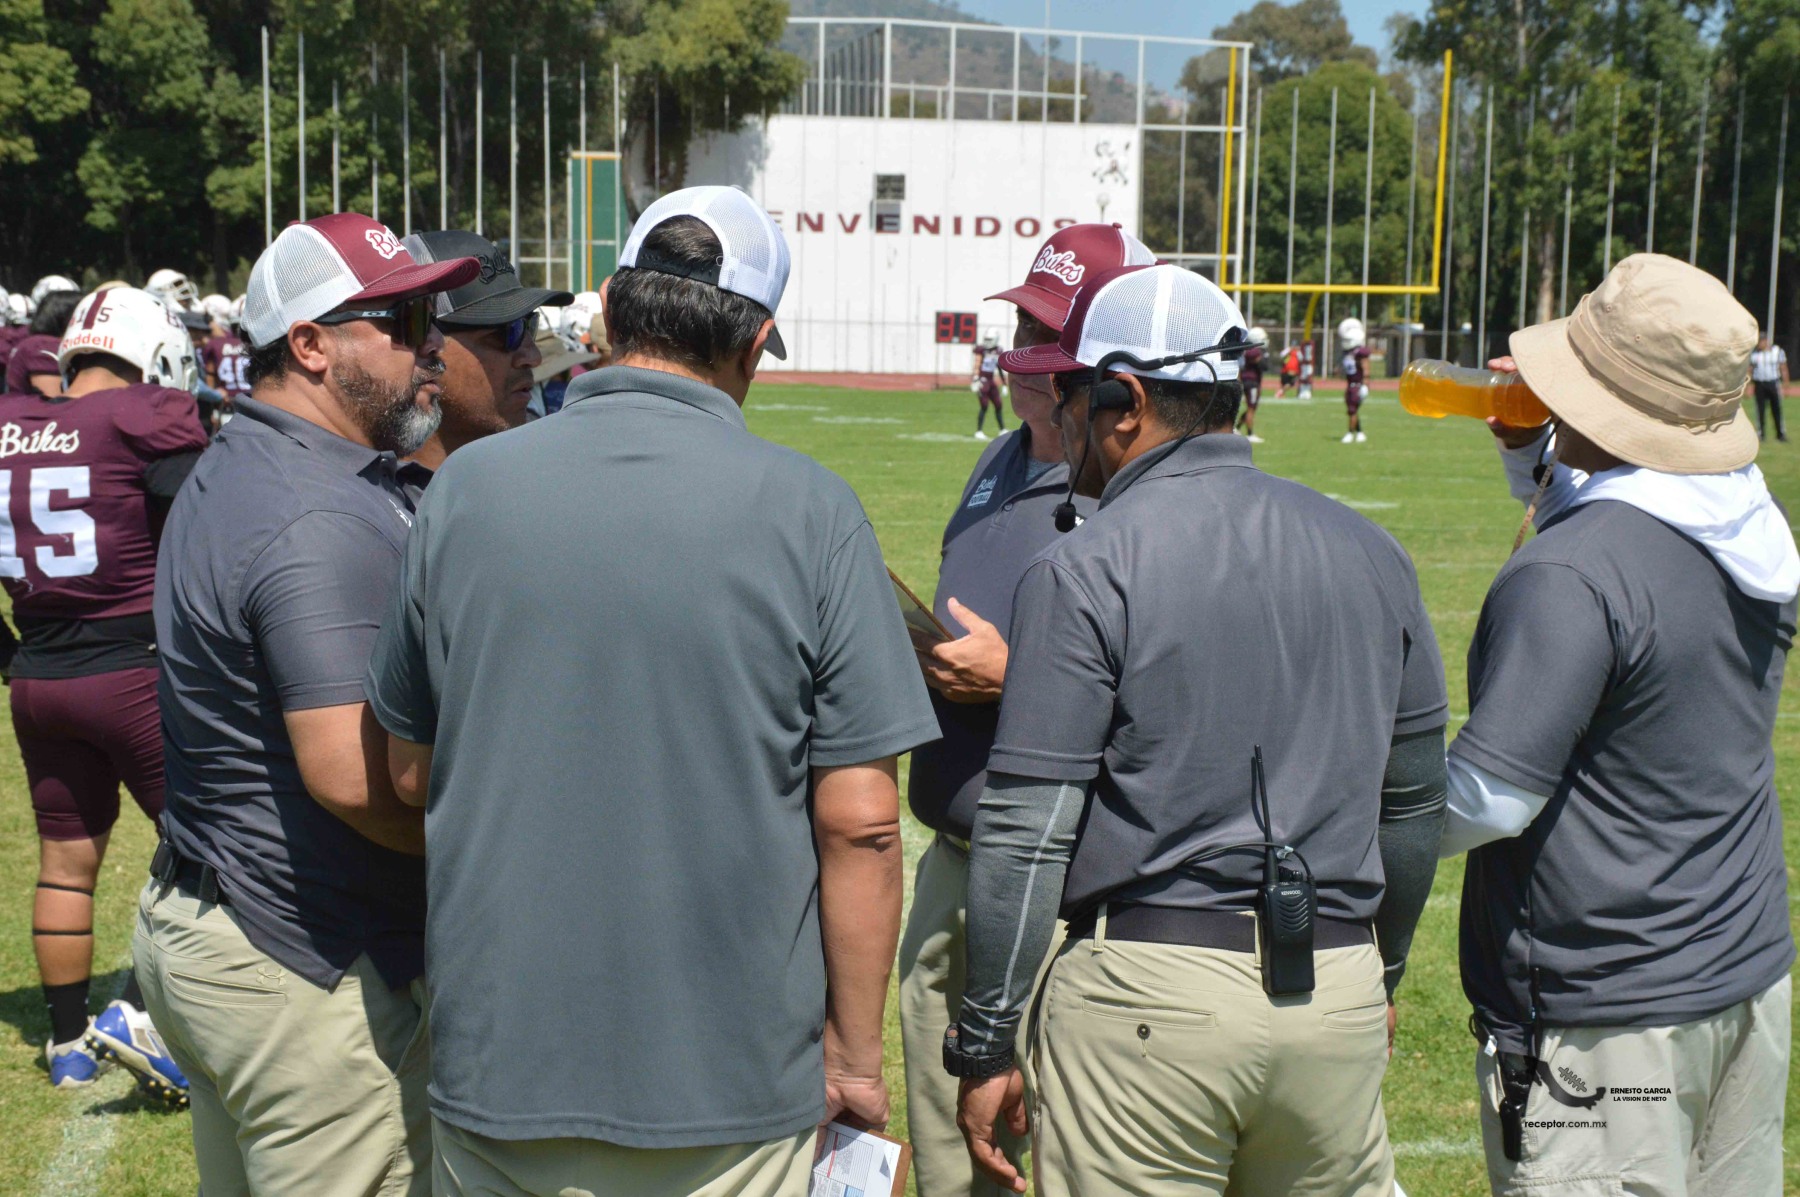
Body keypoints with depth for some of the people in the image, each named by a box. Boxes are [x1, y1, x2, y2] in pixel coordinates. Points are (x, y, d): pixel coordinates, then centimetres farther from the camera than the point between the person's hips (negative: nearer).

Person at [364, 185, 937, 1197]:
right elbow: (860, 820, -11)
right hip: (732, 1082, -2)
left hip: (497, 1067, 2)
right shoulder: (812, 512, -11)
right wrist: (855, 1054, 0)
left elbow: (411, 772, 6)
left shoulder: (467, 487, -3)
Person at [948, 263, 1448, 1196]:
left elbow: (1027, 830, -12)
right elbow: (1415, 801, 15)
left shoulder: (1083, 570, -9)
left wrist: (984, 1046, -4)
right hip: (1340, 996, 6)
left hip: (1148, 988, -5)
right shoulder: (1368, 551, 9)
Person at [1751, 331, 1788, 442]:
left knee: (1777, 409, 2)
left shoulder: (1778, 351, 1)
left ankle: (1781, 434, 10)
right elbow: (1750, 370, 8)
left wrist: (1785, 385, -1)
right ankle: (1760, 434, 11)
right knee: (1760, 410, 3)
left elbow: (1783, 369, 3)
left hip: (1774, 384, -1)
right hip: (1759, 384, 1)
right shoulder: (1754, 354, 5)